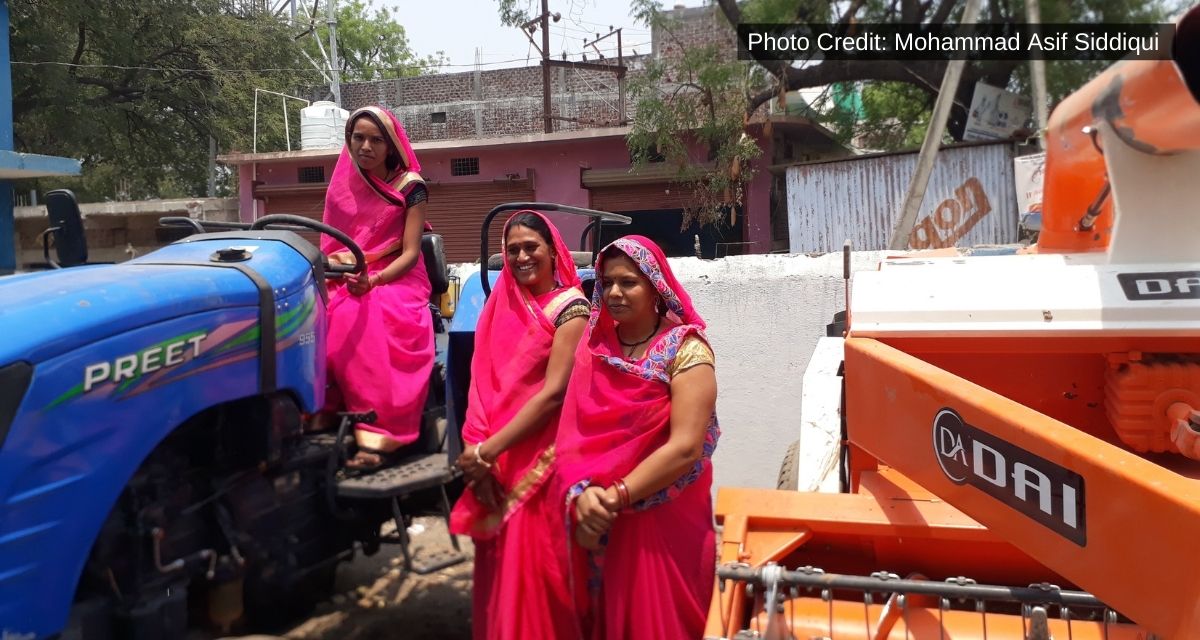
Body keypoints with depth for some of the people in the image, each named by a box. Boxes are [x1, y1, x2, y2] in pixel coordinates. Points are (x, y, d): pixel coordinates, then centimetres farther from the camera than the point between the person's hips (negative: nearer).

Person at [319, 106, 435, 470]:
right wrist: (337, 260, -11)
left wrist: (373, 279, -24)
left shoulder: (409, 186, 1)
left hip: (396, 280, -4)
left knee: (359, 318, -38)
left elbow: (410, 253, -6)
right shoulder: (342, 185, 14)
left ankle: (376, 436, -42)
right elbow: (329, 246, 14)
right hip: (346, 281, 4)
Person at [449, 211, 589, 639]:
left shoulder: (570, 308, -9)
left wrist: (487, 450, -16)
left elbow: (552, 393, -16)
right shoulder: (504, 304, 8)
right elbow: (485, 383, 4)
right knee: (499, 564, 14)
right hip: (496, 461, 6)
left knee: (535, 565, 3)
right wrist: (478, 449, -11)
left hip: (541, 460, -5)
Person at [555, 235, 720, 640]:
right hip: (600, 522, 5)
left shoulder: (685, 349, -12)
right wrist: (582, 493, -18)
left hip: (666, 520, -4)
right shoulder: (594, 347, 4)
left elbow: (686, 447, -20)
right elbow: (573, 431, -1)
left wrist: (616, 497, -18)